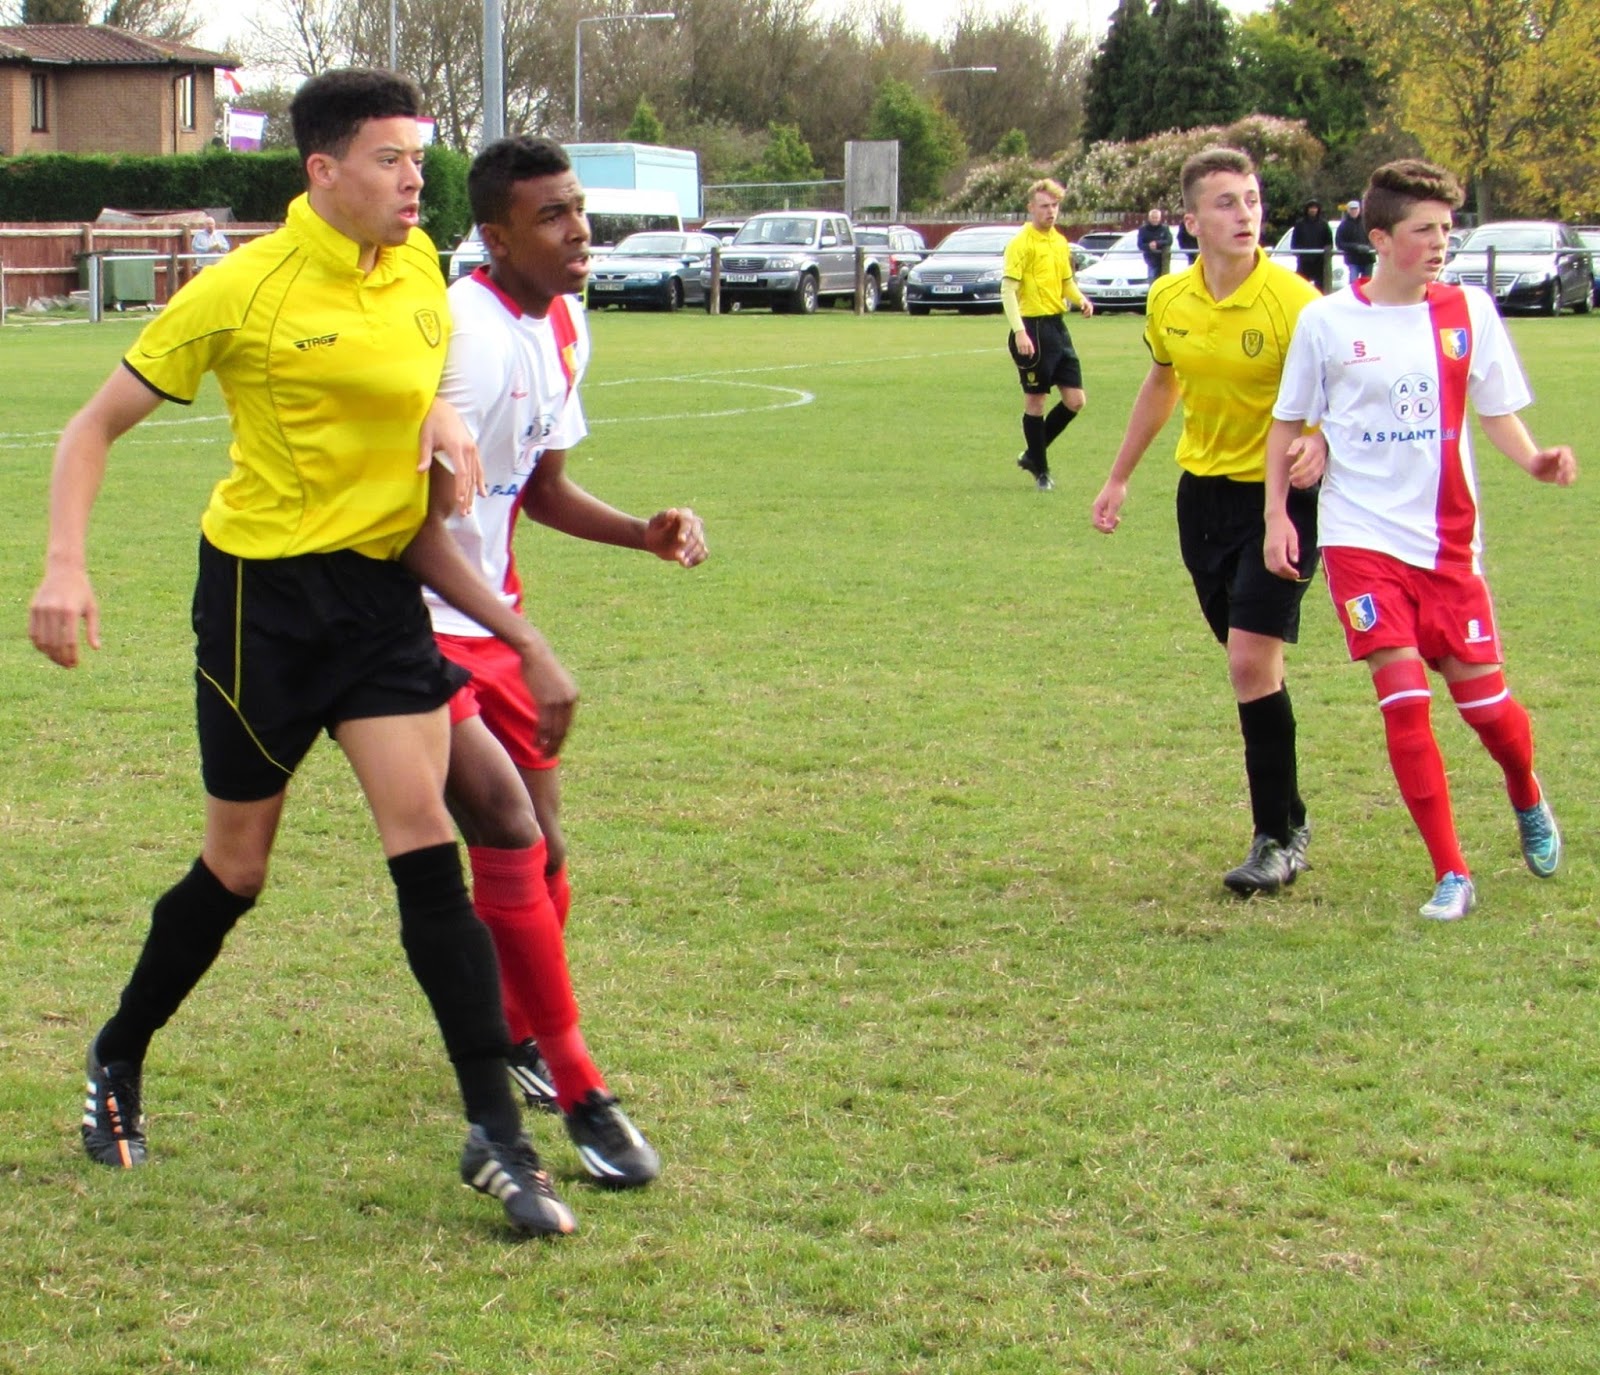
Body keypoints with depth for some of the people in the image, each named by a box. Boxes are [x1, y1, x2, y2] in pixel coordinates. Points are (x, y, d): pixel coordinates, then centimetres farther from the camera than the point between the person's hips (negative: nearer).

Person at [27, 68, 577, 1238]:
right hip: (264, 588, -4)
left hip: (383, 587, 4)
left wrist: (439, 411, 1)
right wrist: (65, 565, -18)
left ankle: (497, 1133, -7)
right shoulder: (245, 289, -12)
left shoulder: (418, 267, 4)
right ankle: (118, 1065, 32)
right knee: (237, 866, 6)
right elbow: (98, 425, -5)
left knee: (426, 843, -8)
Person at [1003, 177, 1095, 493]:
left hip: (1057, 325, 8)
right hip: (1033, 328, -8)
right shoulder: (1021, 244, -11)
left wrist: (1081, 299, 1)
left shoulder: (1060, 243, 12)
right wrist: (1019, 331, -26)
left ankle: (1033, 455, 20)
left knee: (1075, 399, 5)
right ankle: (1041, 470, 13)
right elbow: (1008, 289, -16)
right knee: (1035, 399, 1)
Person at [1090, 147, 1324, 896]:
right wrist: (1120, 477, 23)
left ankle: (1277, 839, -3)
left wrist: (1320, 446, -35)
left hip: (1281, 495, -5)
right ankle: (1289, 818, 27)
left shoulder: (1293, 301, -17)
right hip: (1203, 490, 6)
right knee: (1248, 660, 11)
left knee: (1252, 658, -14)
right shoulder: (1169, 300, 0)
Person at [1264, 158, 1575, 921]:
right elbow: (1289, 422, 7)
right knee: (1404, 697, -11)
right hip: (1361, 536, -1)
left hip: (1447, 539, 2)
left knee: (1480, 695, 3)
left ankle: (1528, 801, 38)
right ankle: (1451, 874, -3)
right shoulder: (1327, 321, -3)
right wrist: (1277, 515, -1)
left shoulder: (1468, 311, 1)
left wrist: (1533, 459, -14)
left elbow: (1497, 410, 6)